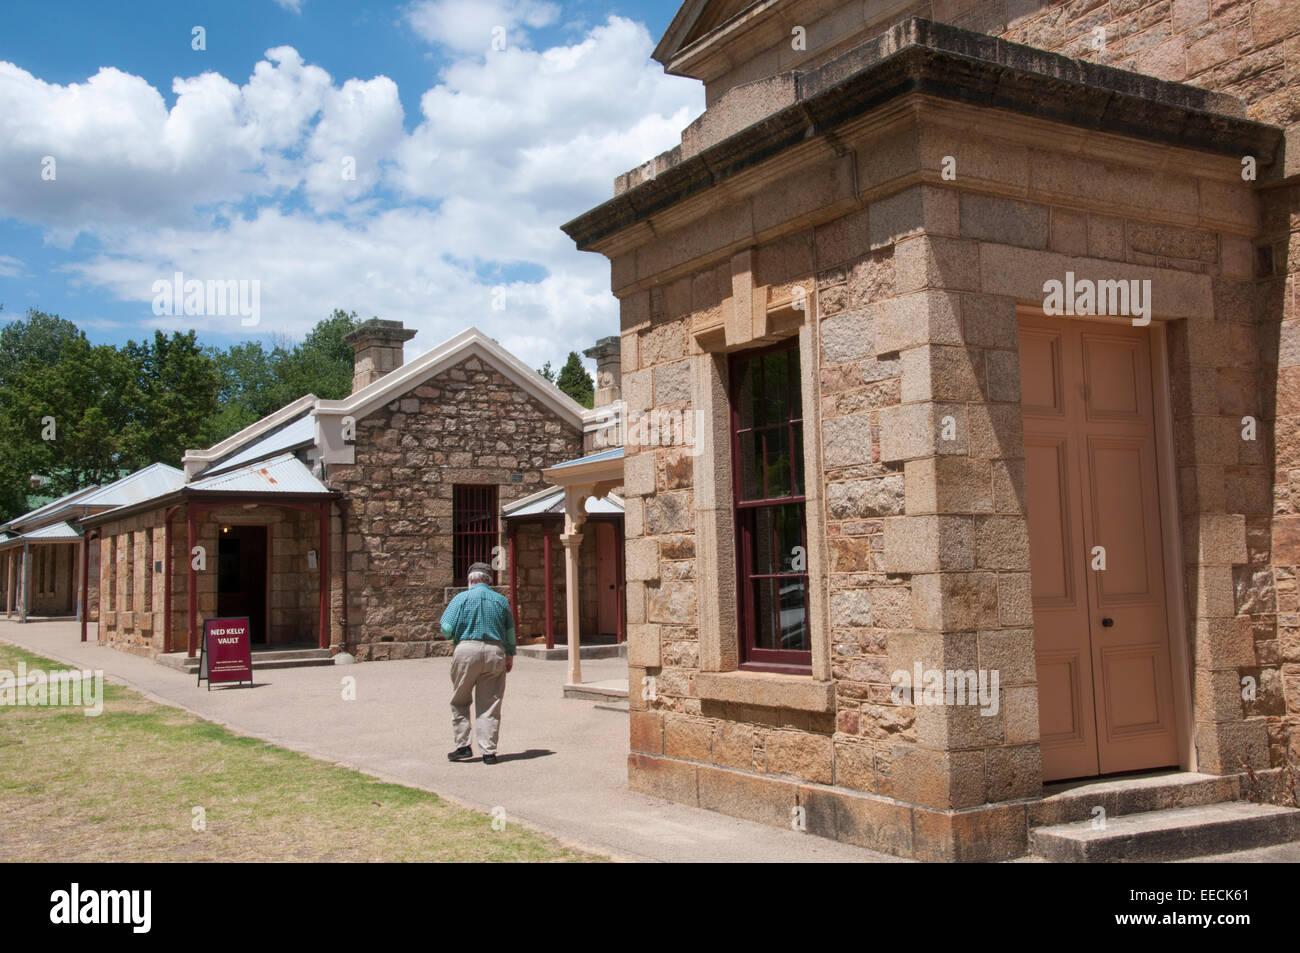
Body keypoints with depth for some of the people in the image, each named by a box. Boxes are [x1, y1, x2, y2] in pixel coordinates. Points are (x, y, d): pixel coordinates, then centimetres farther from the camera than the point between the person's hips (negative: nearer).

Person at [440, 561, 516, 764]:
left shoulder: (461, 598, 0)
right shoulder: (501, 600, 10)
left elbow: (446, 628, -6)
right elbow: (510, 632, 13)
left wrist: (455, 635, 17)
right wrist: (510, 655, 24)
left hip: (467, 650, -2)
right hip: (495, 652, 3)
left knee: (460, 702, 12)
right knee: (490, 705, 6)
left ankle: (463, 746, 9)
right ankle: (489, 751, 5)